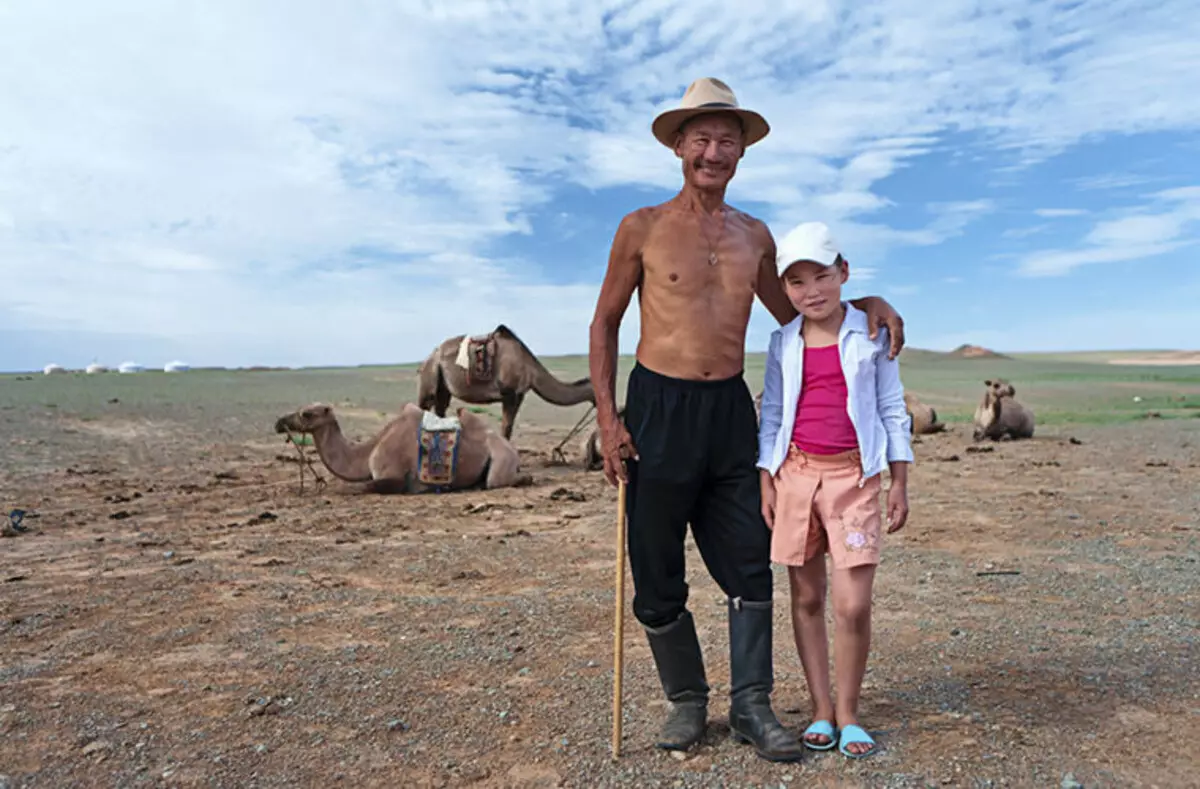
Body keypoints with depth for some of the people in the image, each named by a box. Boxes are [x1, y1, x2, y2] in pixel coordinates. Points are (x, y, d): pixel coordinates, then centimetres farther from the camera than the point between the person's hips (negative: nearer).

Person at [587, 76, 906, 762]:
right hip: (657, 407, -3)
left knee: (751, 567, 6)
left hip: (731, 409, 4)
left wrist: (867, 302, 8)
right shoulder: (643, 229, 0)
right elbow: (604, 325, 3)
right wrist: (607, 418, -6)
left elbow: (793, 312, 24)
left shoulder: (755, 236, 11)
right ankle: (687, 699, 26)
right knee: (659, 577, 5)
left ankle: (751, 705, 21)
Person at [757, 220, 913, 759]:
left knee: (853, 604, -7)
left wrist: (899, 484, 2)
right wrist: (766, 482, 3)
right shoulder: (783, 343, 6)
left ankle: (848, 715, 14)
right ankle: (820, 710, 23)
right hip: (796, 473, 2)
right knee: (806, 599, 9)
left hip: (854, 475, -2)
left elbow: (893, 410, 4)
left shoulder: (870, 333, 1)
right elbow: (771, 415, 9)